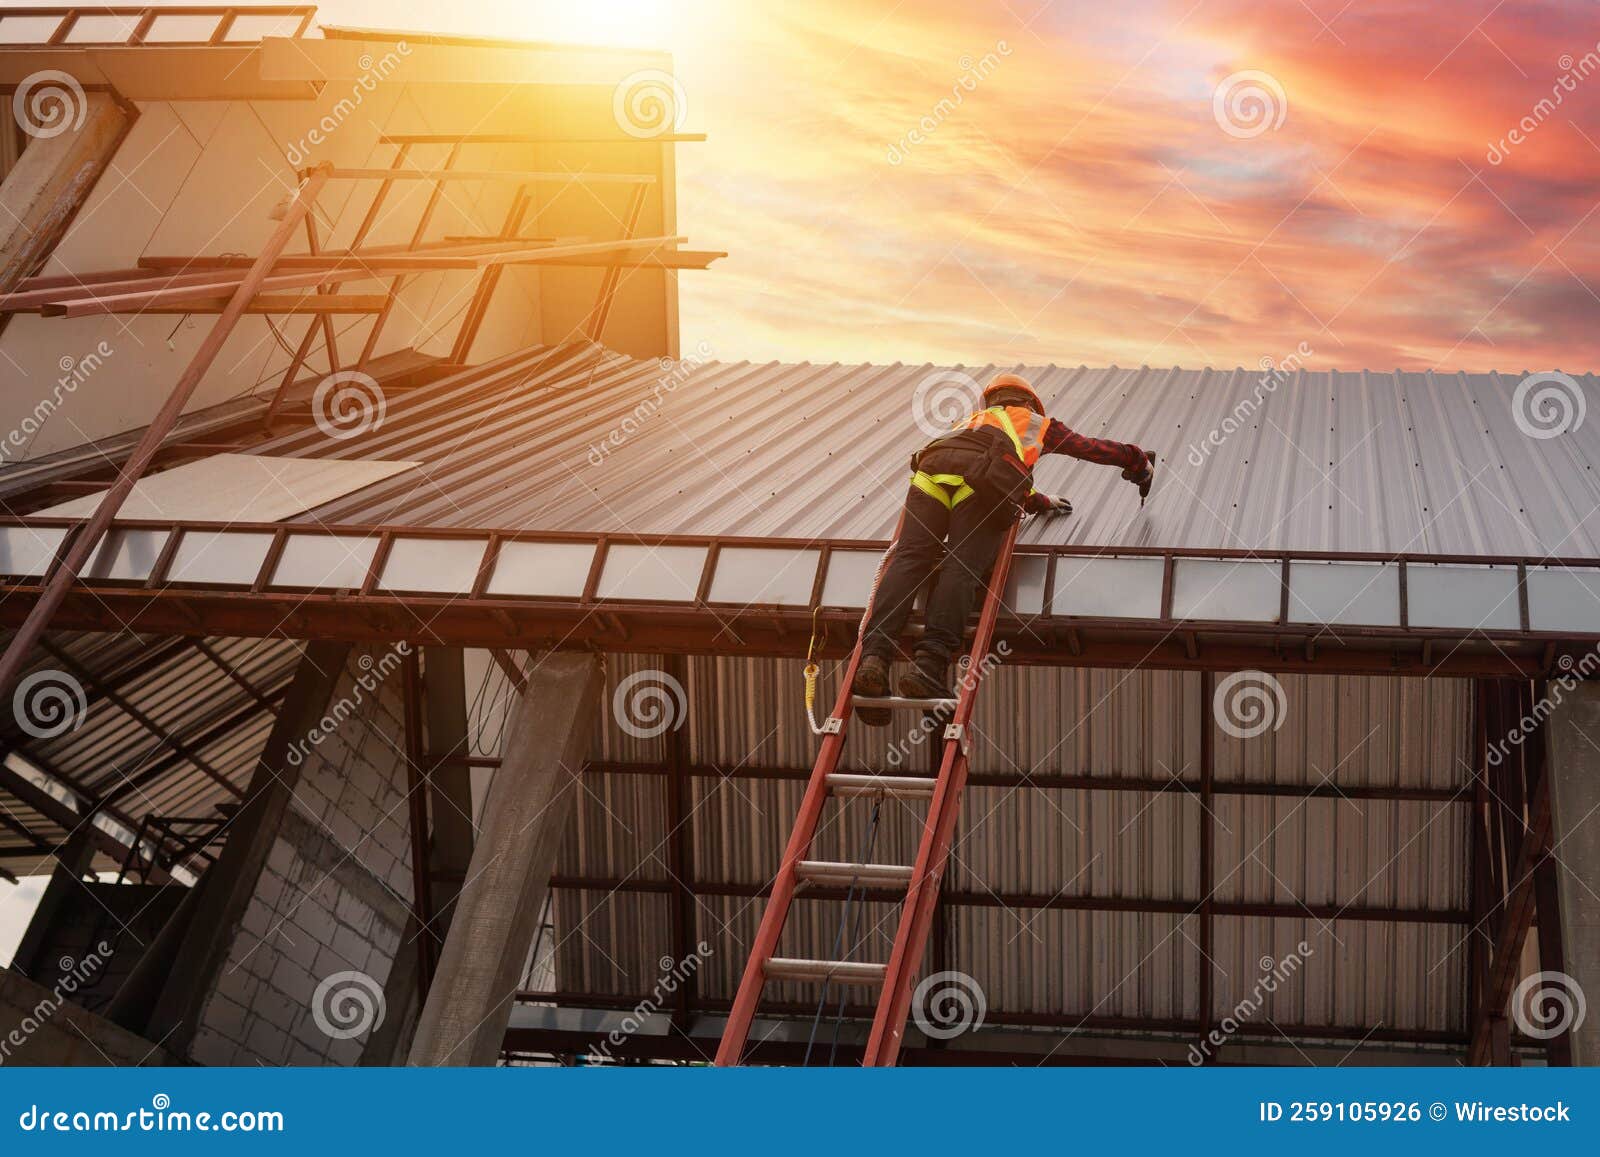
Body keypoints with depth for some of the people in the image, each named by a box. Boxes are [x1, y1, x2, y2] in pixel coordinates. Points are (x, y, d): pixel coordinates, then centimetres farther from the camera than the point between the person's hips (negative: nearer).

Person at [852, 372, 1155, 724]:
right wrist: (1142, 465, 63)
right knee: (961, 569, -17)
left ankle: (874, 655, -37)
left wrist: (1041, 501, 69)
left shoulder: (974, 421, 48)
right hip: (983, 476, -3)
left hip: (931, 467, 3)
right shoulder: (1035, 422, 38)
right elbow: (1095, 448, 46)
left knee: (909, 558, -15)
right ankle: (930, 663, -38)